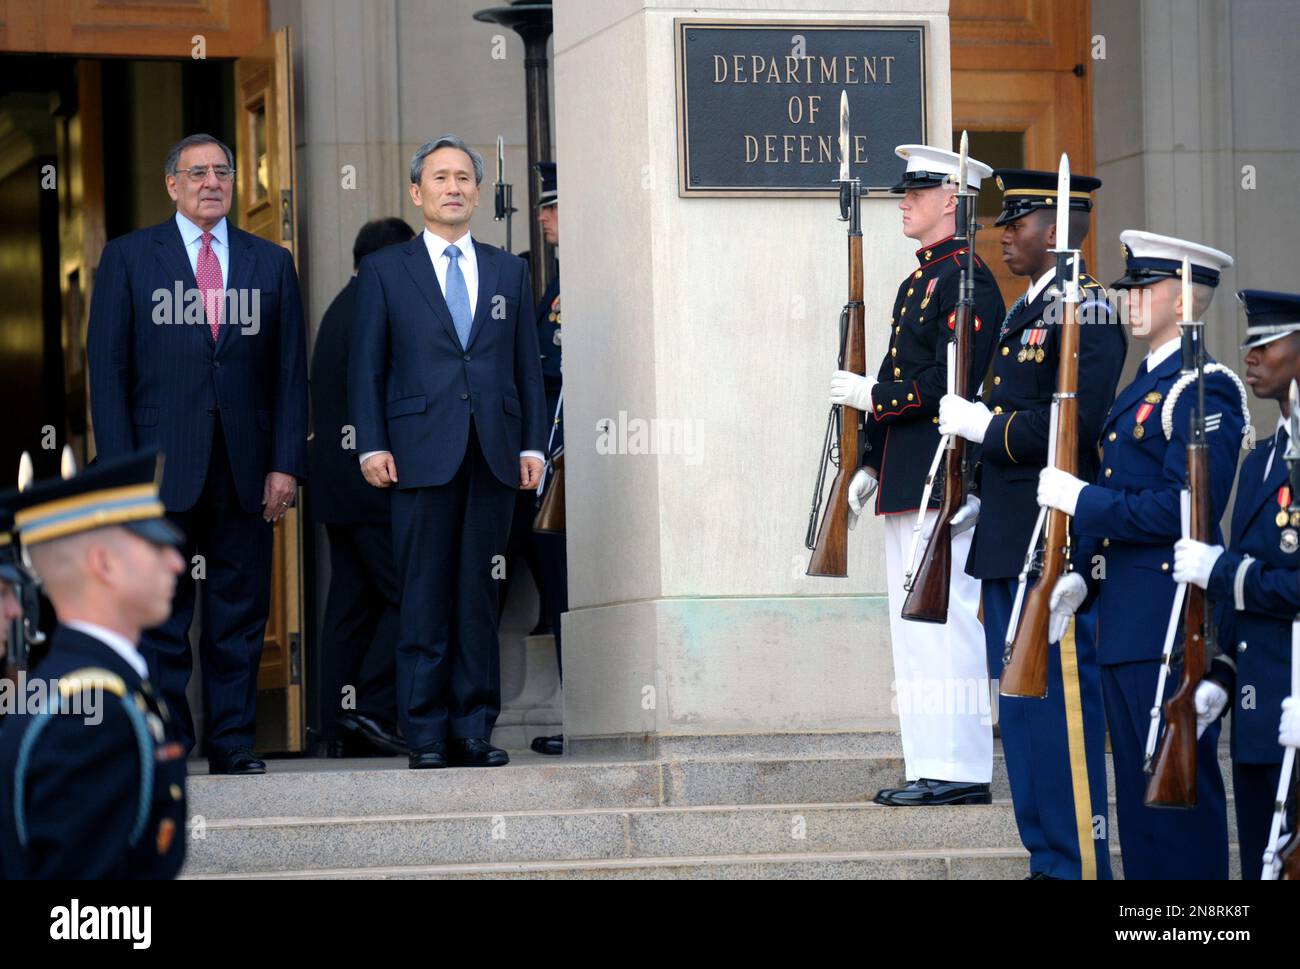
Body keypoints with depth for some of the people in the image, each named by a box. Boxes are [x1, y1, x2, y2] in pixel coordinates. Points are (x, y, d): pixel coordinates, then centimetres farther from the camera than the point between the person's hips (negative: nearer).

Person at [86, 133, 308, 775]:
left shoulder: (272, 263, 13)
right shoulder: (128, 258, 6)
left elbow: (290, 372, 10)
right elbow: (107, 368, 2)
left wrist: (286, 464, 0)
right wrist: (121, 470, -7)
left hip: (245, 464, 2)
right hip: (161, 465, -2)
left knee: (240, 613, 3)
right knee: (159, 616, -1)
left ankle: (232, 742, 9)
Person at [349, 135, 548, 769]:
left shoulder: (509, 272, 16)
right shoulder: (385, 271, 9)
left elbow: (527, 364, 15)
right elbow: (366, 366, 5)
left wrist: (533, 444, 6)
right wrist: (372, 445, -5)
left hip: (493, 455, 2)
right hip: (422, 454, -2)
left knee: (480, 598, 3)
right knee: (426, 601, -3)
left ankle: (474, 729, 7)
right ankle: (426, 734, 0)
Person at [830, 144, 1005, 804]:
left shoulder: (966, 281, -10)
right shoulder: (918, 281, 20)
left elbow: (950, 381, -19)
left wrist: (871, 396, -13)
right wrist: (871, 465, 17)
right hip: (905, 481, 10)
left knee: (945, 621, -9)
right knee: (913, 625, 10)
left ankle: (961, 771, -7)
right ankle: (930, 767, 14)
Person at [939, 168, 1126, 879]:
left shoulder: (1086, 313, -11)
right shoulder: (1024, 312, 19)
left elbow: (1065, 428, -21)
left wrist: (980, 424, -12)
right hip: (1008, 543, 10)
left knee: (1061, 701, -7)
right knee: (1020, 706, 12)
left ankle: (1081, 865, -3)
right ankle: (1048, 857, 18)